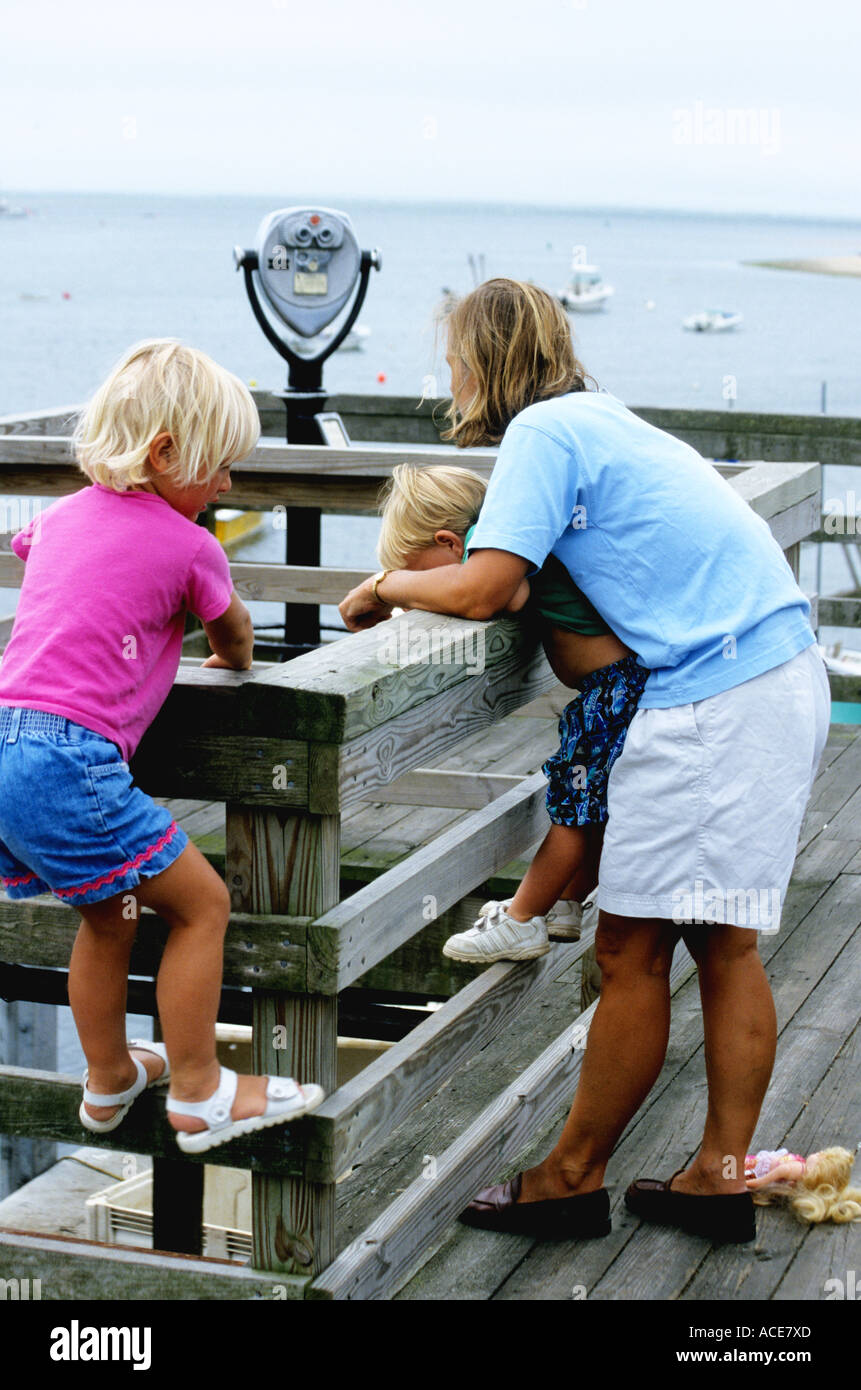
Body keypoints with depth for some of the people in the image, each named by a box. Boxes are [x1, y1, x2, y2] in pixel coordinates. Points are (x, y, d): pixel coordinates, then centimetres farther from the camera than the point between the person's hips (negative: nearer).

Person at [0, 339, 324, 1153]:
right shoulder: (188, 546, -2)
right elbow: (233, 635, 18)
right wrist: (233, 662, 41)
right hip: (68, 758, -8)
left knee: (109, 915, 25)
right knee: (201, 903, 5)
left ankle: (108, 1082, 38)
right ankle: (198, 1097, 11)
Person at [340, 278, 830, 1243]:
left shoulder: (543, 430, -6)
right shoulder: (600, 420, 22)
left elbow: (481, 591, -14)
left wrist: (388, 586, 4)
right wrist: (441, 570, 14)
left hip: (714, 693, -10)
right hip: (784, 673, 10)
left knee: (630, 947, -1)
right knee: (722, 940, 12)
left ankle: (572, 1179, 9)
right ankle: (722, 1175, 16)